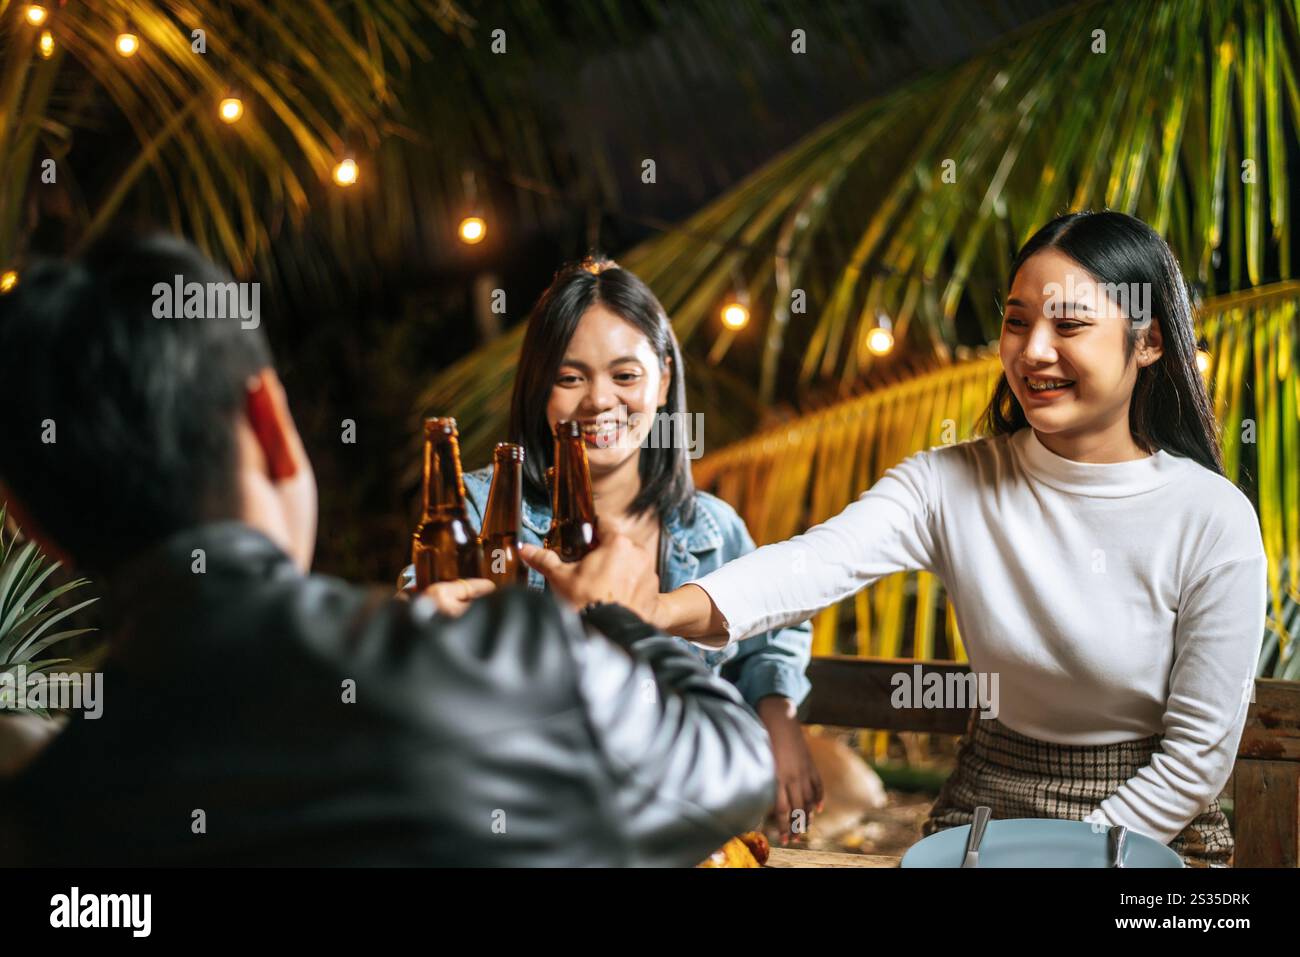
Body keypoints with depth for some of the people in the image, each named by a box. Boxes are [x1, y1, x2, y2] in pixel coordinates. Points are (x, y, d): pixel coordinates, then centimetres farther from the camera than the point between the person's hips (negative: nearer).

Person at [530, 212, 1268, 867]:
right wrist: (659, 613, -43)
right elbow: (818, 561, -26)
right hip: (986, 804, 2)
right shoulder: (952, 483, -7)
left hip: (1147, 826, -2)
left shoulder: (1214, 520, -14)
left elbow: (1199, 748, -9)